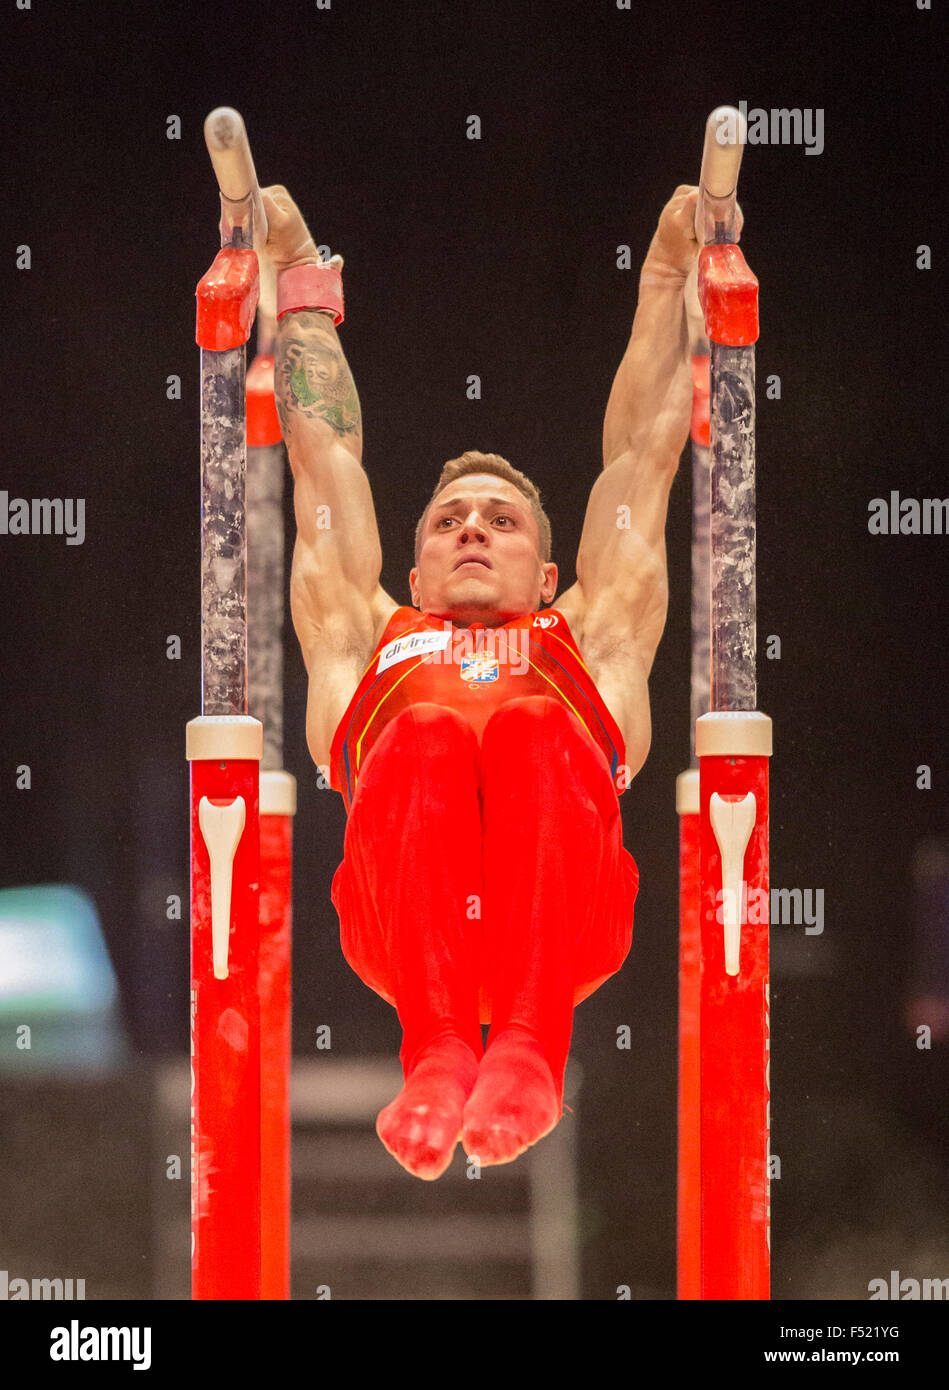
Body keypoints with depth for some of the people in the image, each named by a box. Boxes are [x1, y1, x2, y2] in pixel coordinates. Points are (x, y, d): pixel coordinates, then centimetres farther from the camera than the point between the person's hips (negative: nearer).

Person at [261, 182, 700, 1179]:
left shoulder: (591, 639, 42)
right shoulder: (369, 640, 42)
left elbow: (641, 457, 43)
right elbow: (325, 457, 46)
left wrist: (667, 275, 45)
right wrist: (300, 282, 50)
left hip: (565, 912, 0)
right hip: (401, 918, 0)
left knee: (534, 735, -34)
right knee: (427, 738, -34)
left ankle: (528, 1047, -58)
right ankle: (436, 1044, -57)